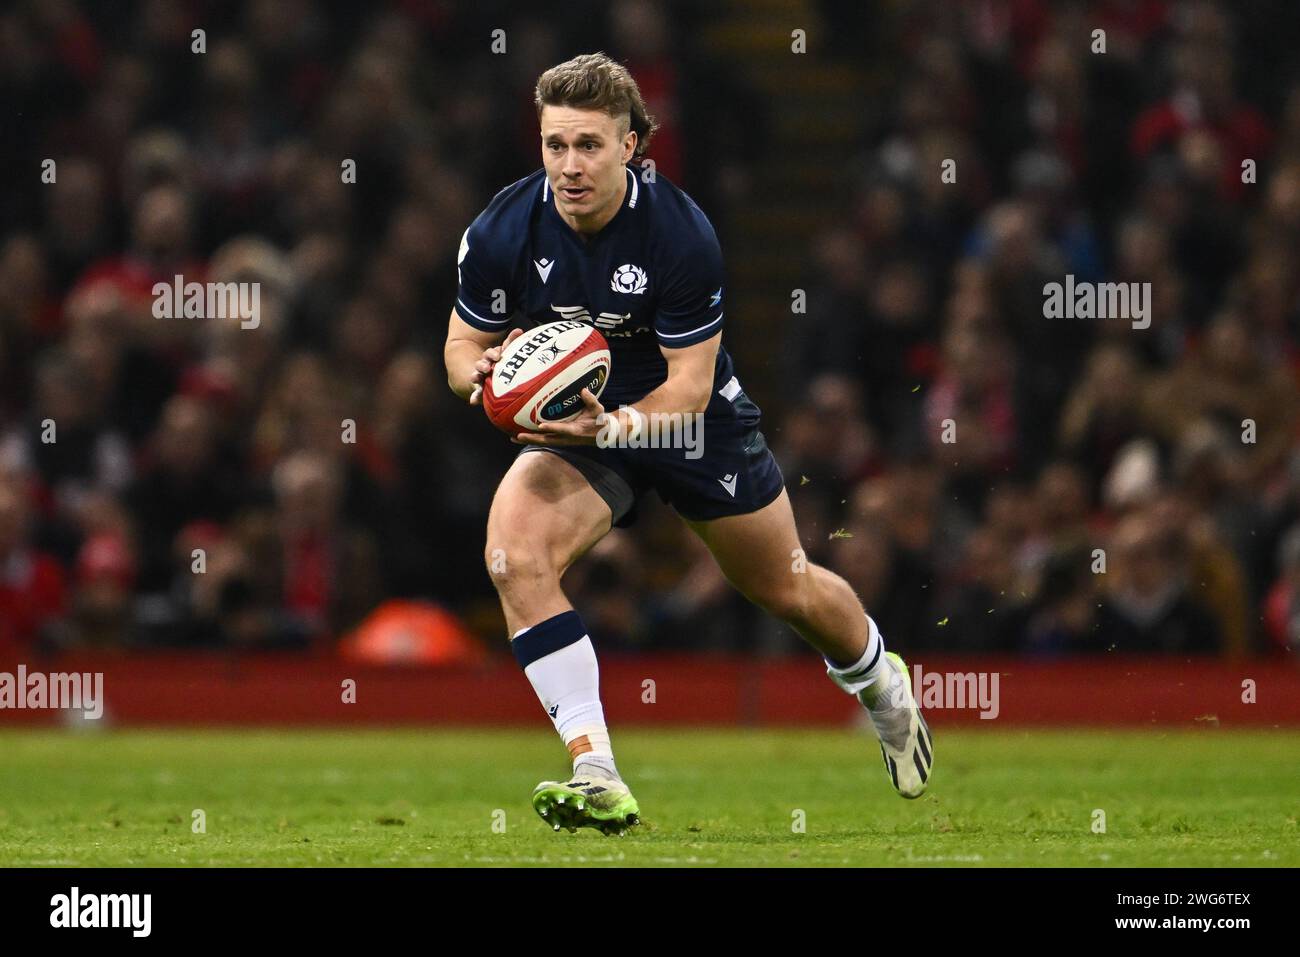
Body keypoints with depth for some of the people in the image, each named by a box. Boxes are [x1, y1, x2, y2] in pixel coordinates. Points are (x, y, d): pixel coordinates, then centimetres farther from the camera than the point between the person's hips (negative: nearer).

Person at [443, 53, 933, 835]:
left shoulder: (682, 234, -28)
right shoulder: (503, 231, -21)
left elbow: (689, 385, -24)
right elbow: (464, 342, -6)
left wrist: (614, 425, -43)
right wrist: (482, 373, -31)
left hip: (691, 418, -2)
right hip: (578, 421, 2)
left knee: (788, 590, 15)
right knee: (514, 555, -27)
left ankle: (881, 682, 52)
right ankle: (598, 780, -27)